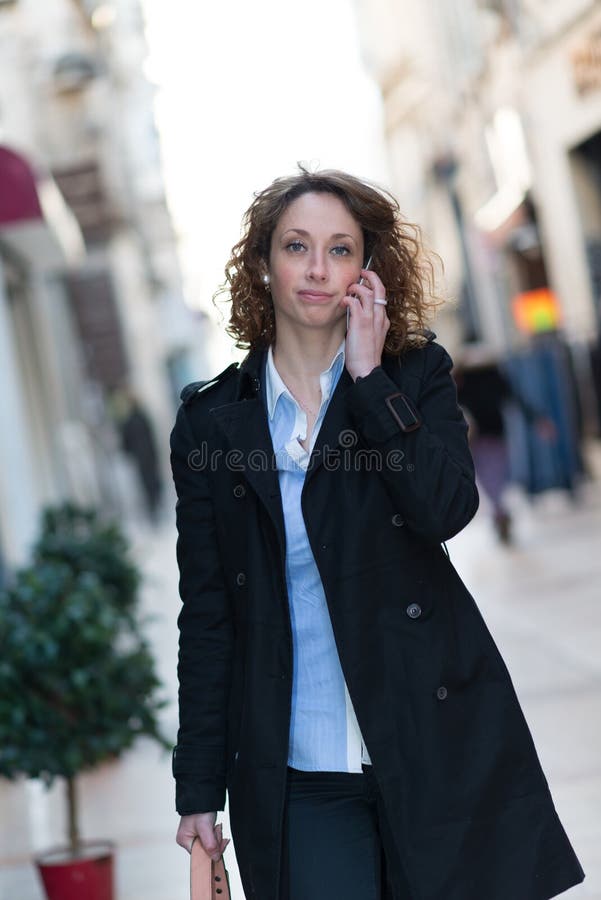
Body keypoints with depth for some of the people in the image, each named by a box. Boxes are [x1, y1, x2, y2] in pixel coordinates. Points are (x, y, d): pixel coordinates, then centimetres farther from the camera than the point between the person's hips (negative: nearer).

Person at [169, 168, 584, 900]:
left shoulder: (415, 376, 4)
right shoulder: (211, 419, 5)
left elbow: (447, 509, -15)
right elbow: (206, 613, 5)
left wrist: (369, 376, -13)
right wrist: (199, 786, 4)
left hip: (435, 746, 0)